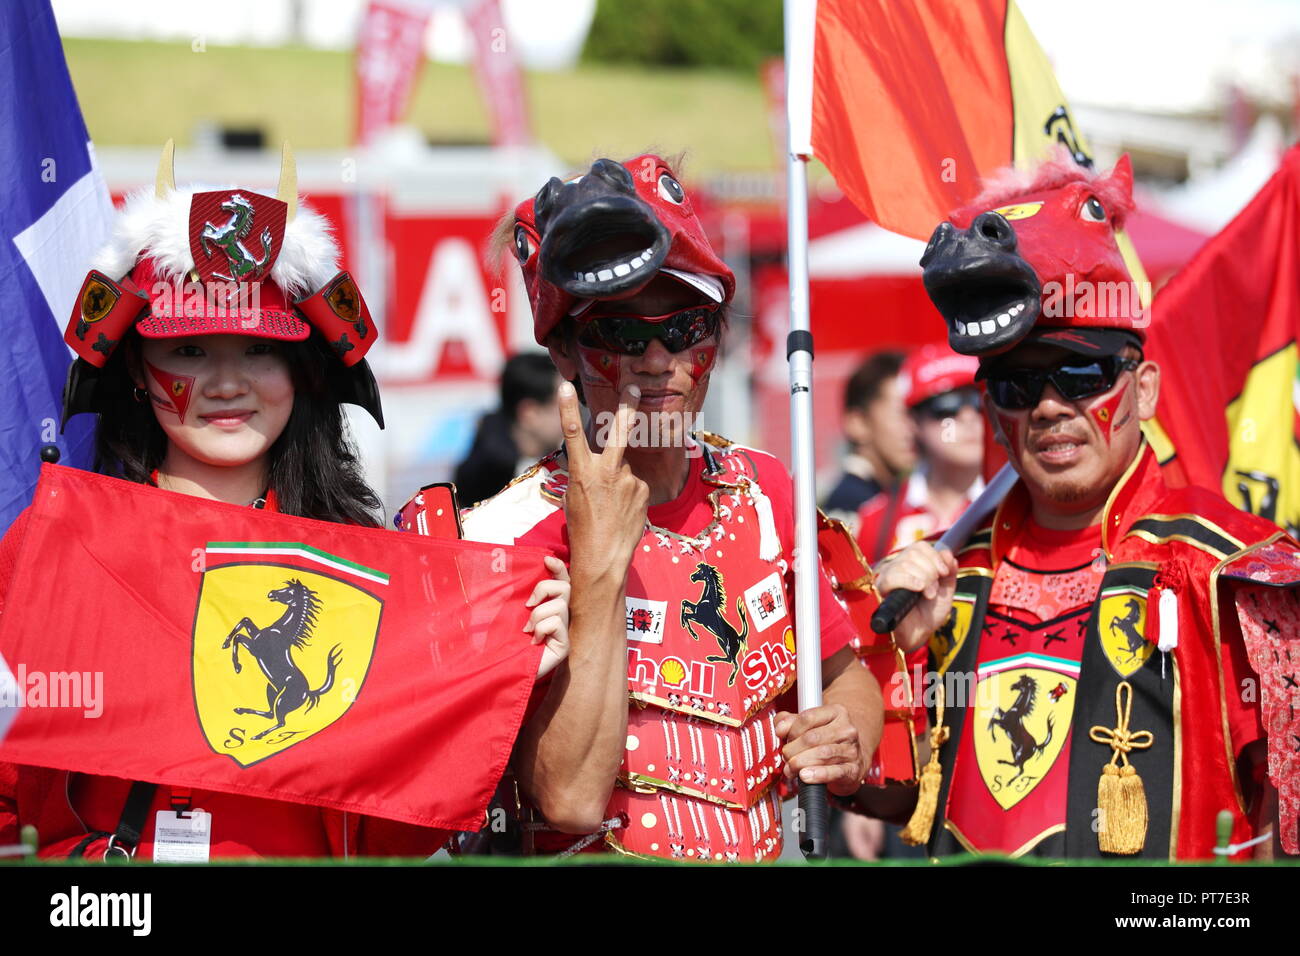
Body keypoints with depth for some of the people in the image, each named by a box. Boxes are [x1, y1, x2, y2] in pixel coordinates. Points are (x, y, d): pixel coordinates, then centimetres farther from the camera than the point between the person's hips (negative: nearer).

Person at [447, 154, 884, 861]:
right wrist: (600, 562, -20)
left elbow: (845, 673, 19)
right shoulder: (518, 533, -8)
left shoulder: (762, 491, 7)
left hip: (766, 852, 6)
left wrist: (846, 743, -1)